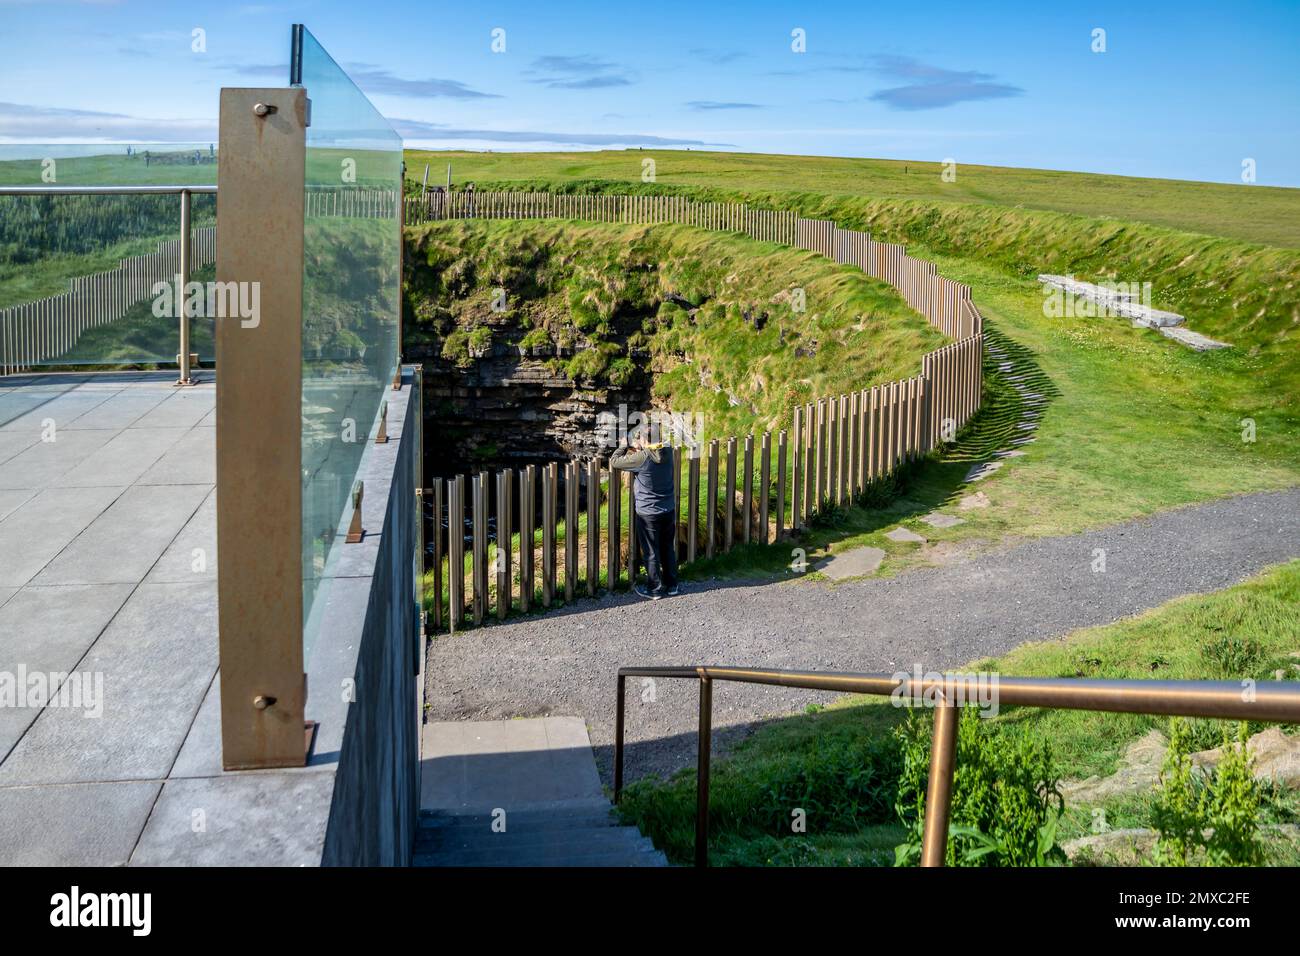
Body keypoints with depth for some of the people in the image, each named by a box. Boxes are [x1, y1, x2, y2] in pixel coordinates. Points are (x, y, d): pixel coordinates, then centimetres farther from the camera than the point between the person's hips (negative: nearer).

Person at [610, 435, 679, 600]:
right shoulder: (668, 451, -6)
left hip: (648, 513, -5)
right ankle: (671, 586, 29)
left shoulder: (642, 458, -23)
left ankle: (655, 589, 19)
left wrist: (625, 447, -1)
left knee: (651, 553, 9)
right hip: (669, 510, 6)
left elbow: (614, 462, -15)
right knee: (668, 549, 18)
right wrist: (641, 448, 6)